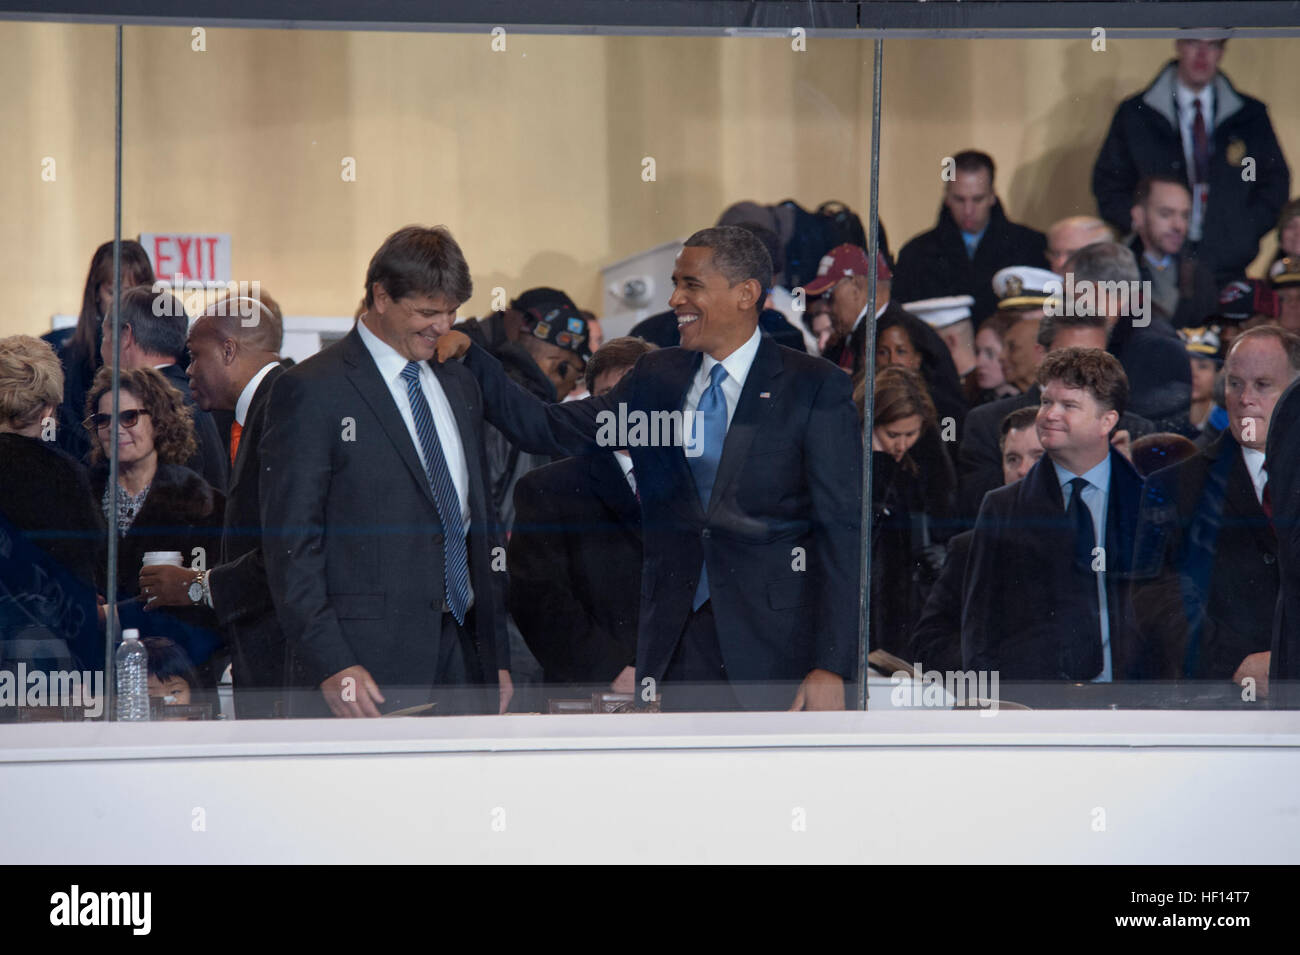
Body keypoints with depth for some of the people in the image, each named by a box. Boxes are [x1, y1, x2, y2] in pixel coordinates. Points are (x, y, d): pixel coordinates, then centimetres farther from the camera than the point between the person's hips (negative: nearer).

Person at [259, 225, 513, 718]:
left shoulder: (459, 386, 19)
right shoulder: (310, 390, -4)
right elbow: (290, 542, -8)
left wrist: (497, 657, 16)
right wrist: (330, 665, -16)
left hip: (462, 659, 6)